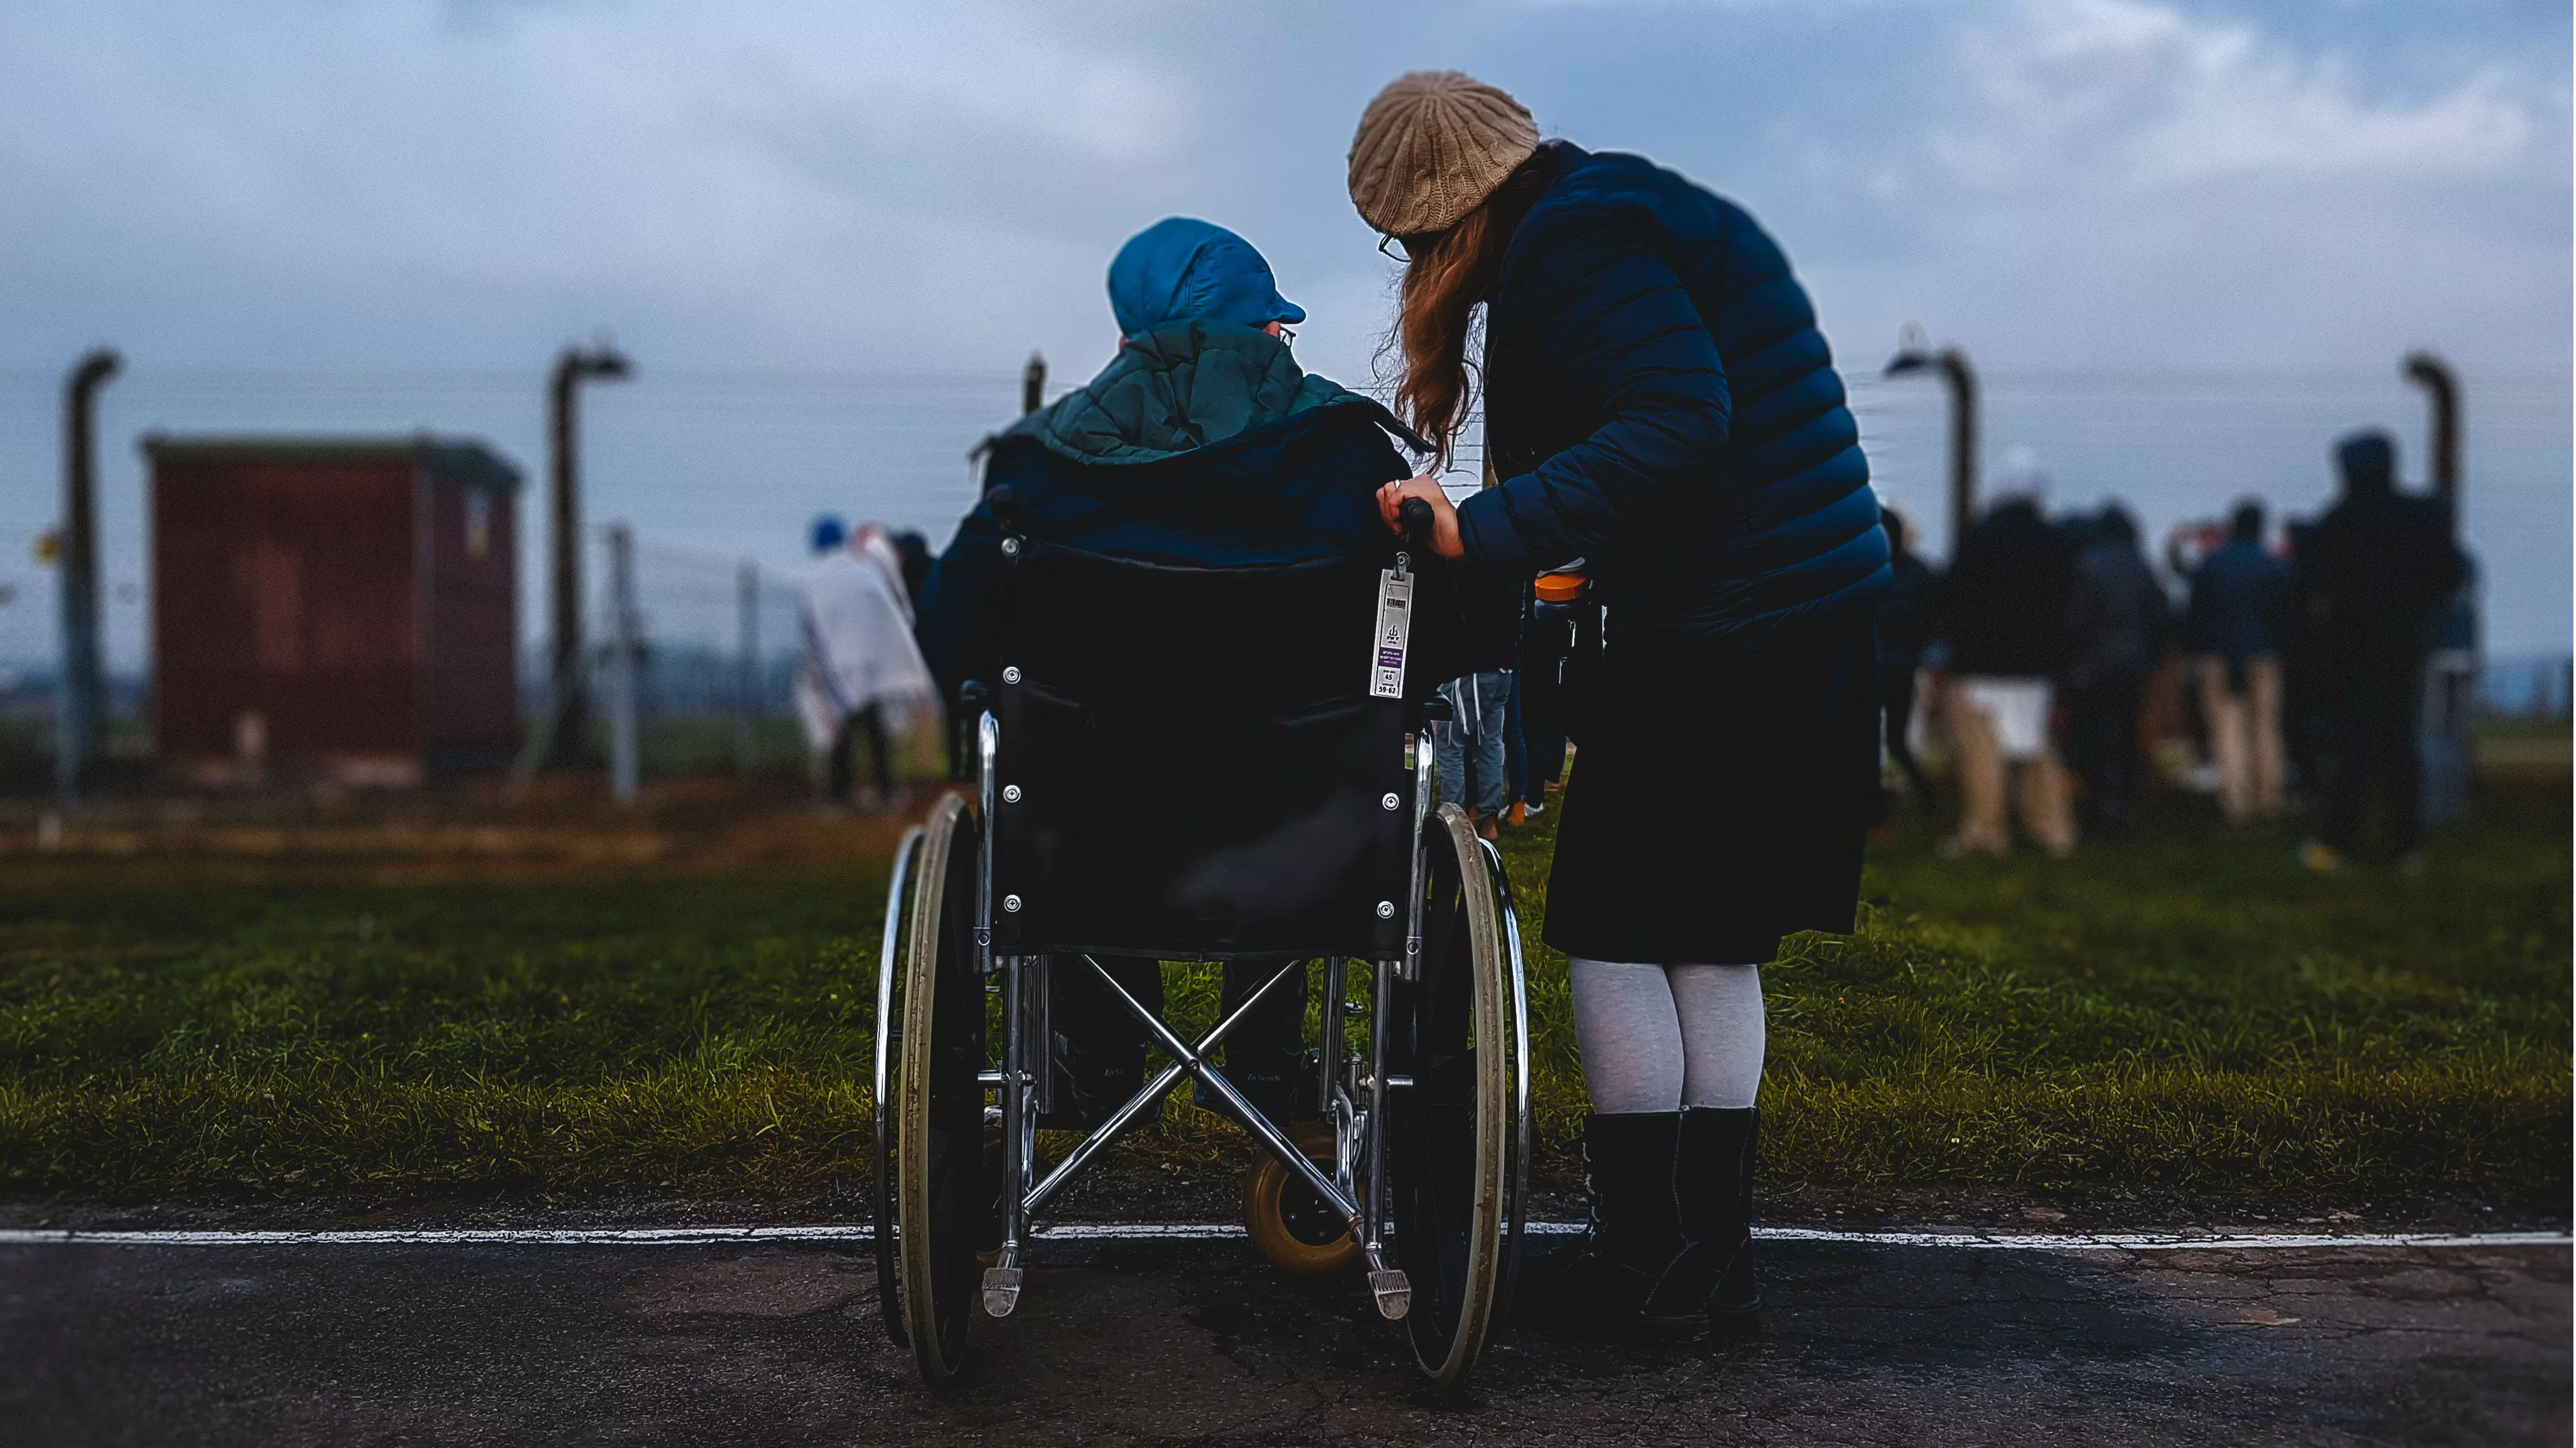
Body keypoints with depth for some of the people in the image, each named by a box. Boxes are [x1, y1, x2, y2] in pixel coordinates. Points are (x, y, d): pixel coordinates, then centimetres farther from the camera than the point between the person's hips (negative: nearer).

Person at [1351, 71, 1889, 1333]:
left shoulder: (1575, 245, -12)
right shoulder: (1638, 213, 18)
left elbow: (1676, 427, -25)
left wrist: (1483, 534, -29)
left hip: (1709, 644, -10)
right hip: (1820, 626, 10)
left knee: (1614, 935, 3)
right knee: (1715, 947, 14)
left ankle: (1647, 1251, 8)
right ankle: (1711, 1253, 19)